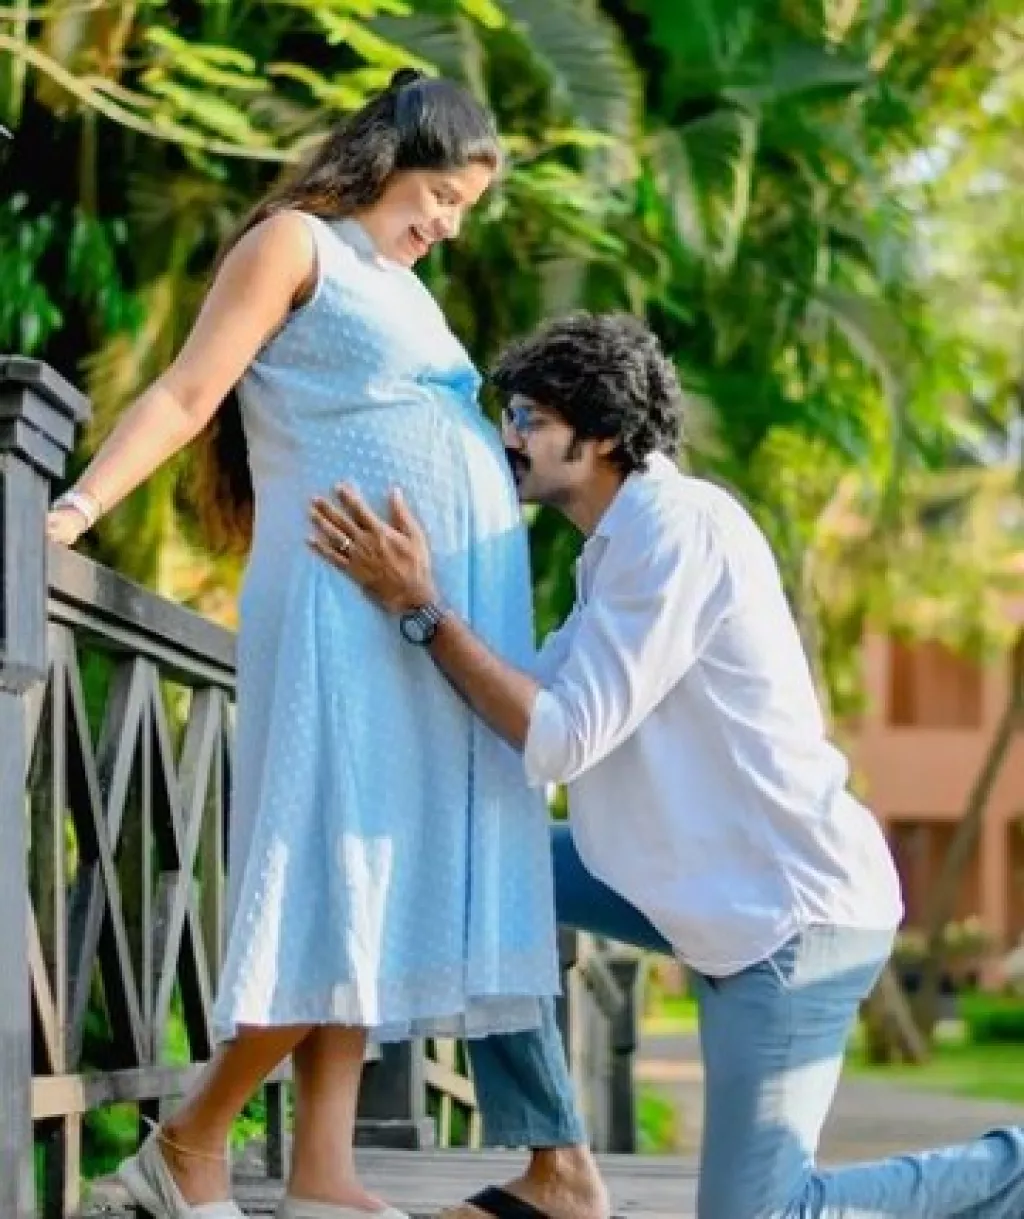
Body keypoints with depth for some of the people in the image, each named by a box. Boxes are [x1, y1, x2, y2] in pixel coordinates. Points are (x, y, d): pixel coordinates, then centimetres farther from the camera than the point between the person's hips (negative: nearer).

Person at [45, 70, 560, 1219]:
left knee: (387, 880, 2)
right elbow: (185, 392, -7)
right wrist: (80, 504, -18)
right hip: (346, 597, -8)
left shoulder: (402, 289, 26)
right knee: (336, 874, -12)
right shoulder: (298, 241, 2)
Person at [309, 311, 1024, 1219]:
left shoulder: (677, 525, -17)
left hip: (794, 911, -10)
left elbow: (559, 741, -20)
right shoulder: (628, 543, 14)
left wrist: (422, 604, -16)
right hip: (725, 895, 10)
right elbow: (525, 709, 10)